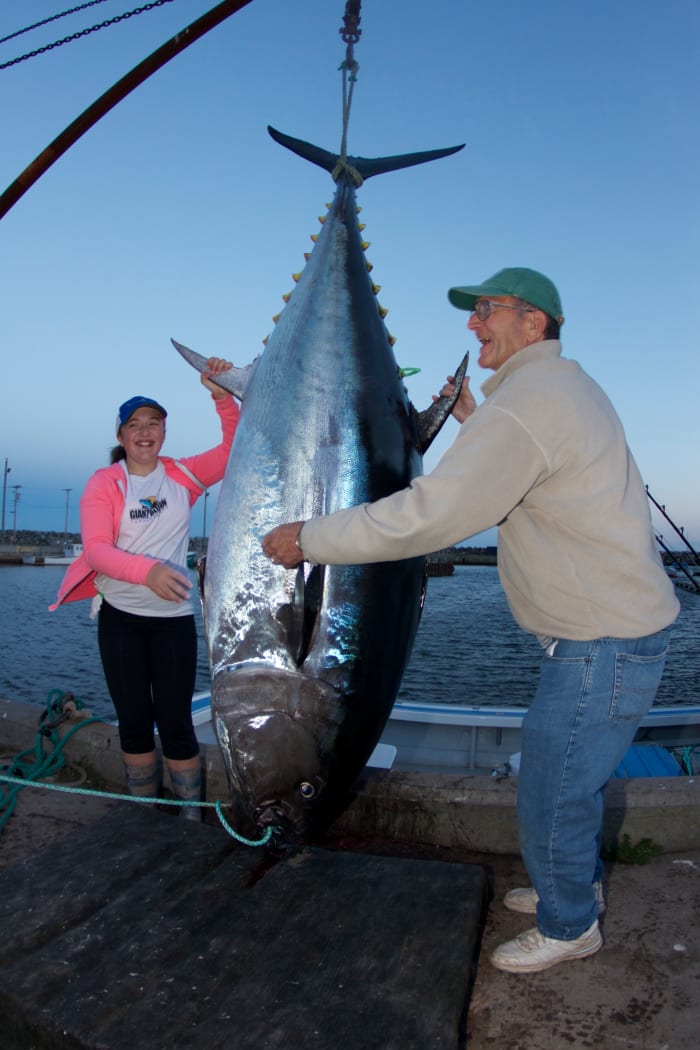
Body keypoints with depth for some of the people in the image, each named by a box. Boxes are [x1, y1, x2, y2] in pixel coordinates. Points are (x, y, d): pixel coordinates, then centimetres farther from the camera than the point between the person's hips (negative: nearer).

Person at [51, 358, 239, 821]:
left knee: (175, 722, -2)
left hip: (173, 615, 0)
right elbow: (95, 548, -15)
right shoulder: (103, 482, -3)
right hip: (119, 616, 0)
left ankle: (194, 819, 14)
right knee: (134, 722, 9)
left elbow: (235, 448, -4)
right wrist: (146, 570, -32)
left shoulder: (183, 475, 2)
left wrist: (224, 396, -19)